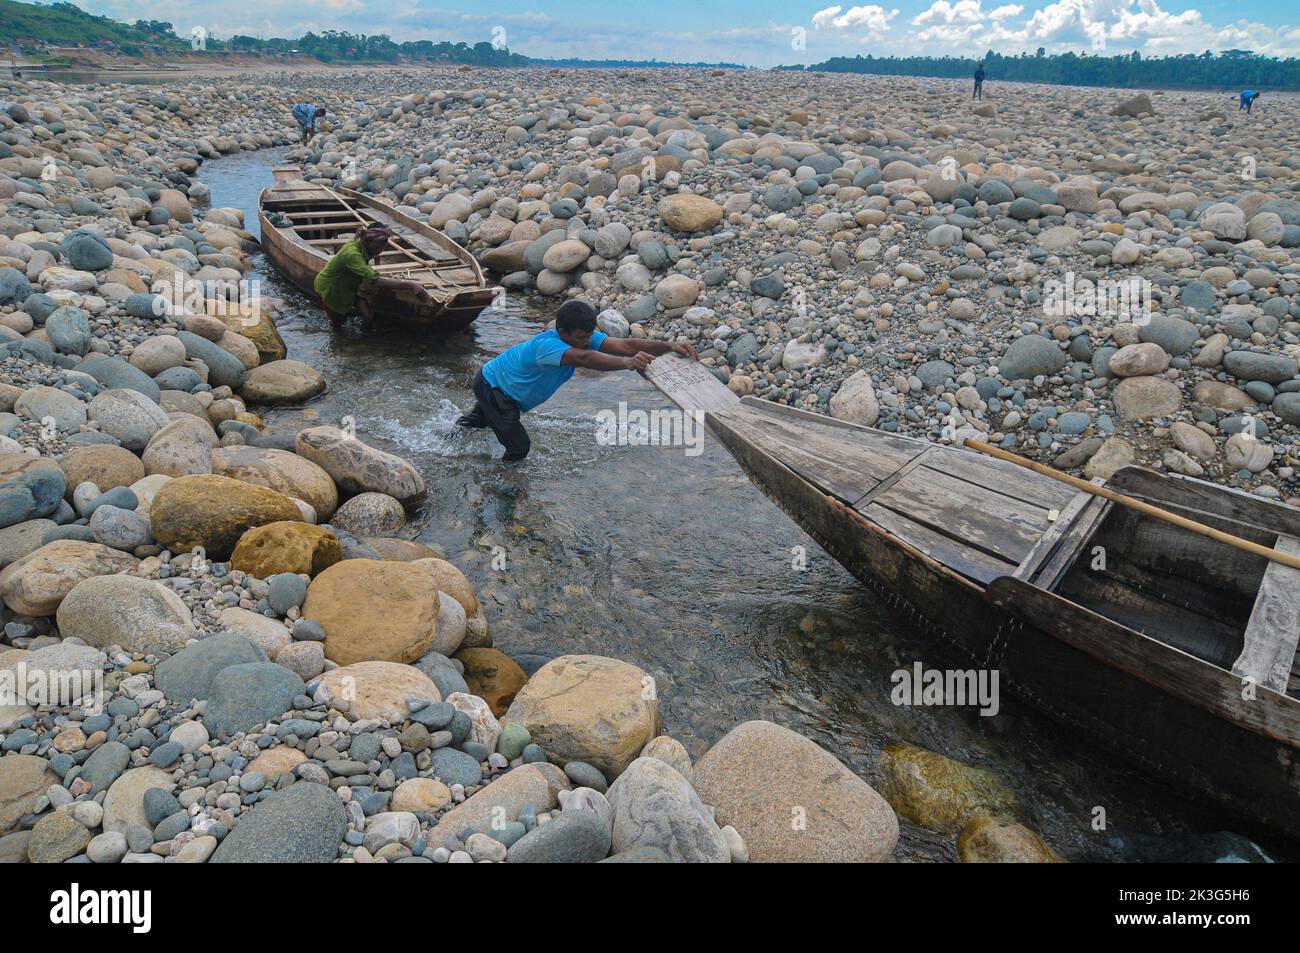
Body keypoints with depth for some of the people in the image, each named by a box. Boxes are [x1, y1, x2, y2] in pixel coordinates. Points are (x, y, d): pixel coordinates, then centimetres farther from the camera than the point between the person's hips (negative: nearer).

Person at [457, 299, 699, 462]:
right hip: (490, 387, -8)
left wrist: (669, 346, -47)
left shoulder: (582, 338, -21)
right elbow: (584, 358, -62)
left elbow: (626, 345, -34)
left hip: (508, 392, 8)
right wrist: (628, 363, -77)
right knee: (519, 447, -13)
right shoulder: (546, 345, -42)